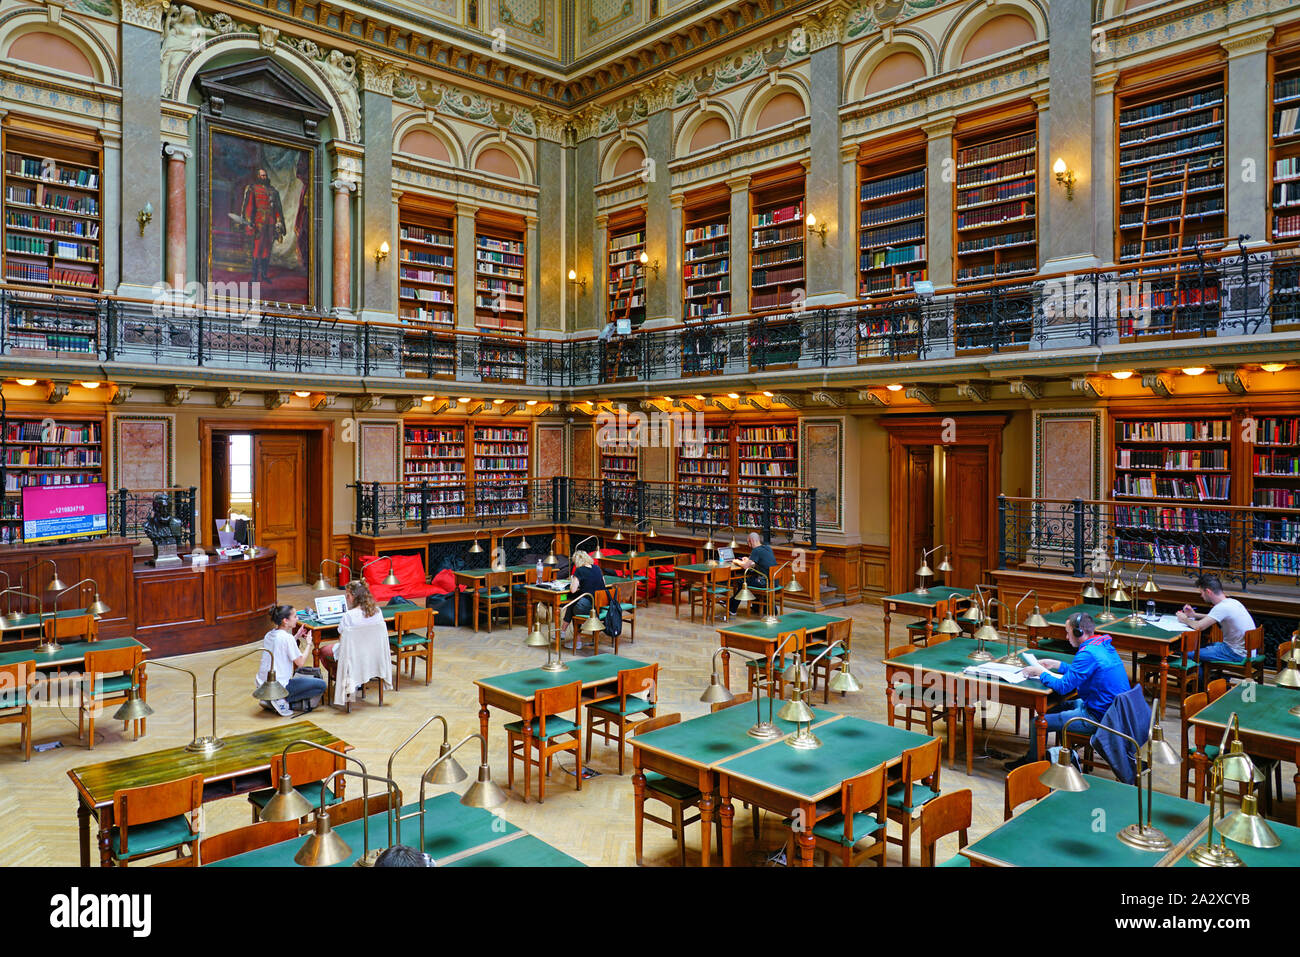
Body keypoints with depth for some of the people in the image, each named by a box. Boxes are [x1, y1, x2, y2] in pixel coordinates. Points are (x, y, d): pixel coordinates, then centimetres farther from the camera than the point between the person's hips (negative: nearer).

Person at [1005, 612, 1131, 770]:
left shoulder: (1087, 654, -25)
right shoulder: (1105, 646, 7)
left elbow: (1062, 686, -21)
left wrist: (1040, 672, -6)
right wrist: (1056, 665, 20)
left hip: (1098, 716, -10)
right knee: (1054, 707, 26)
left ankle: (1031, 763, 19)